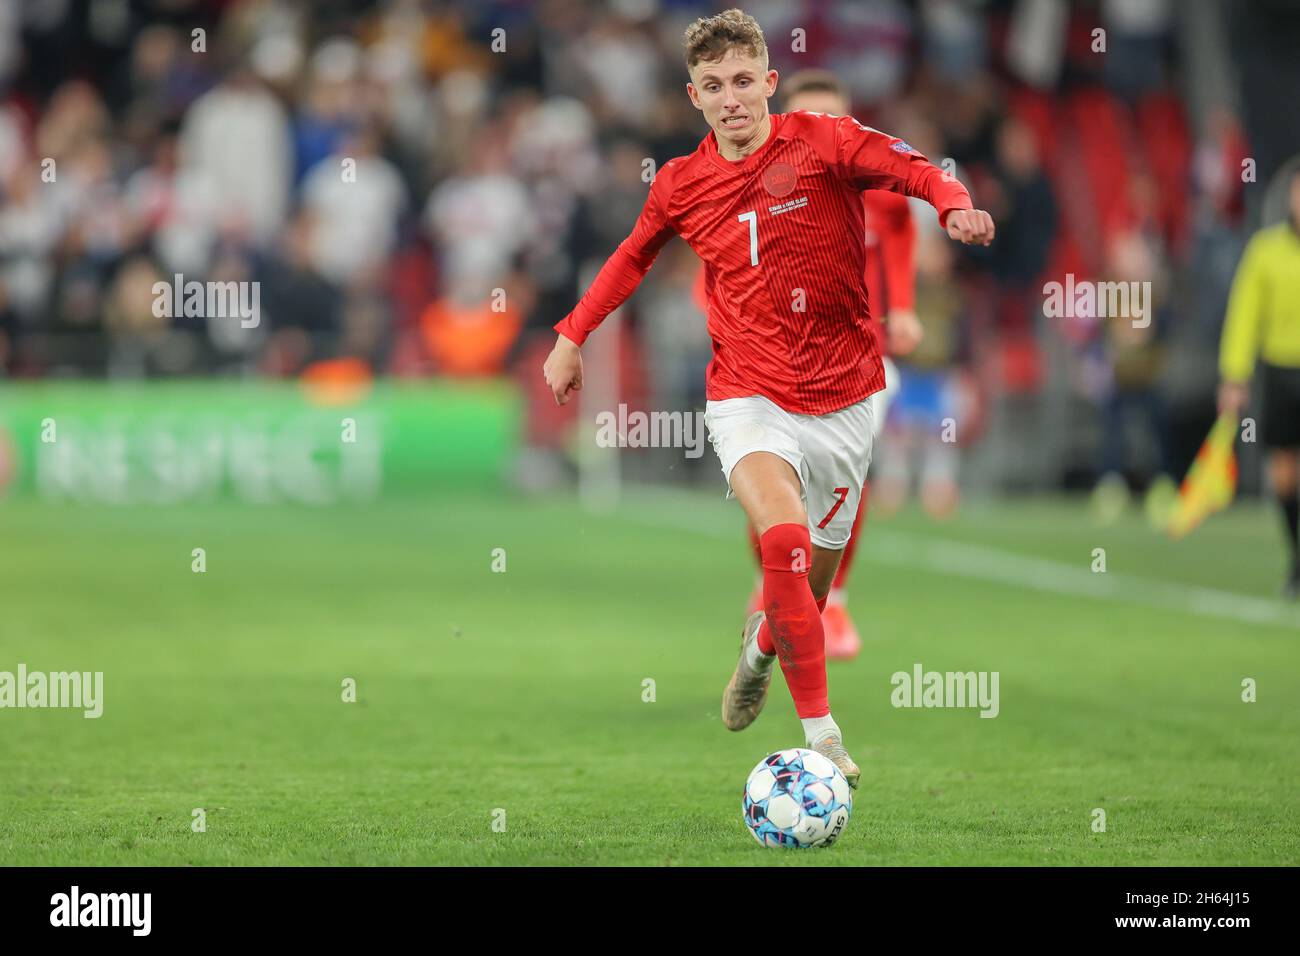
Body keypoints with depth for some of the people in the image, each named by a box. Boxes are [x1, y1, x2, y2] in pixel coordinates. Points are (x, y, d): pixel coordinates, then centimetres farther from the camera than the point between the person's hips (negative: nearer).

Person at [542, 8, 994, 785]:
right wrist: (573, 335, 21)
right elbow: (634, 255, 23)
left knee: (813, 585, 11)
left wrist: (955, 205, -40)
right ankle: (821, 735, -23)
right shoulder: (682, 184, 3)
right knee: (785, 539, -27)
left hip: (840, 399, 0)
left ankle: (762, 646, 49)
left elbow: (921, 173, -19)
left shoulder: (824, 143, -7)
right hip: (749, 395, 0)